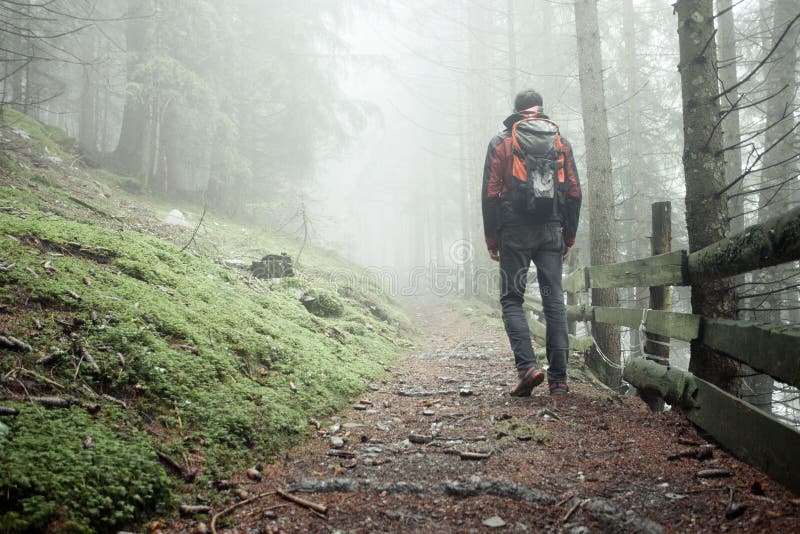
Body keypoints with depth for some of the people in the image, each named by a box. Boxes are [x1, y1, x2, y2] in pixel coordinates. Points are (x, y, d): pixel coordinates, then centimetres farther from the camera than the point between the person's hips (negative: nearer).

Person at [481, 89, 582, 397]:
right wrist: (568, 237, 14)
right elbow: (574, 193, 8)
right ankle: (558, 379, 5)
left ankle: (527, 365, -13)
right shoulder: (561, 141, 11)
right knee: (554, 301, 5)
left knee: (512, 299, 5)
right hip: (551, 231, 3)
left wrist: (491, 239, 3)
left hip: (515, 232, -2)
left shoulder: (500, 142, 4)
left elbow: (490, 194, -2)